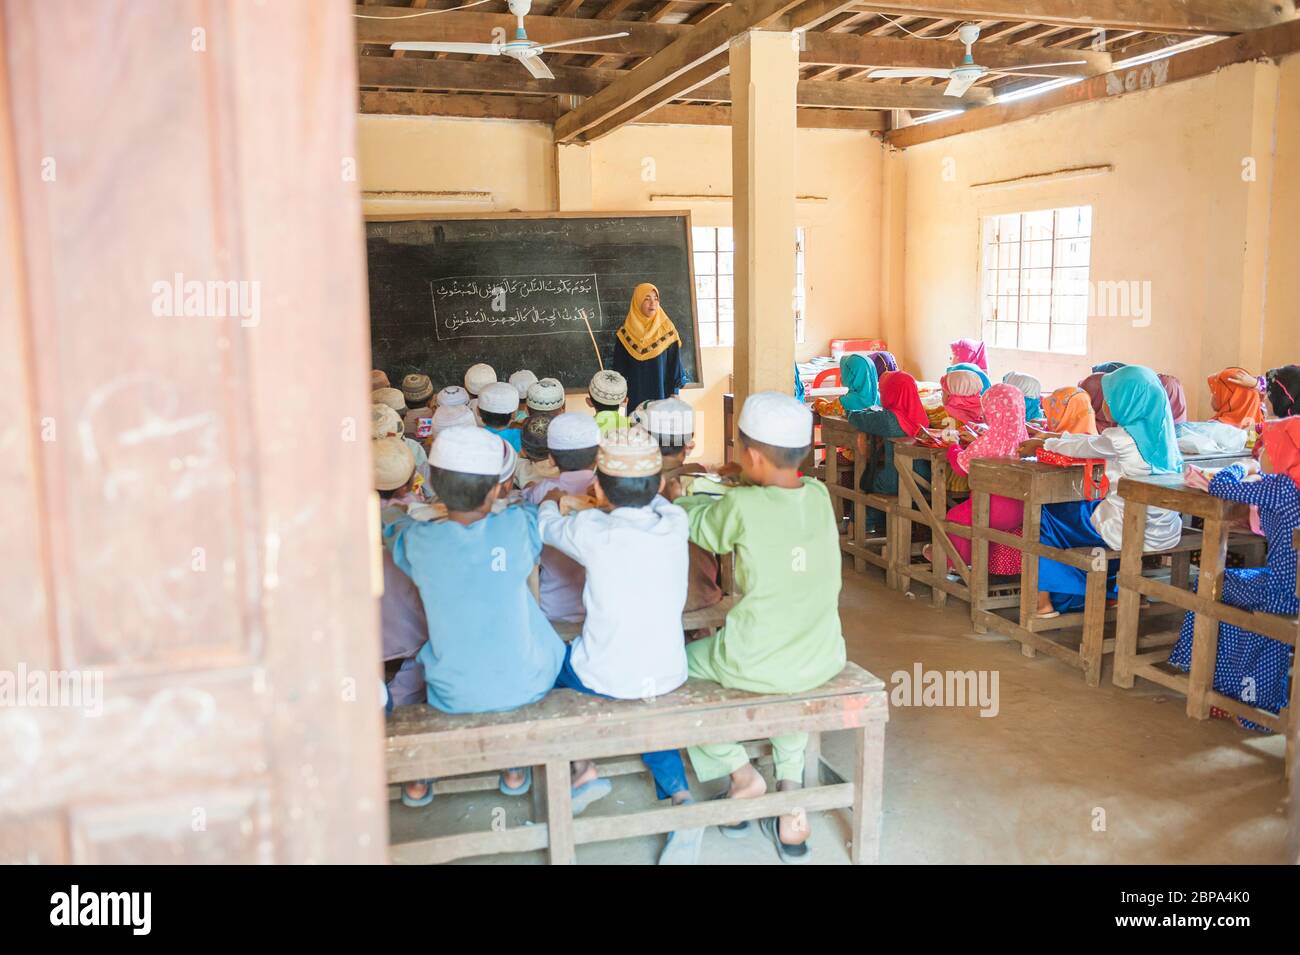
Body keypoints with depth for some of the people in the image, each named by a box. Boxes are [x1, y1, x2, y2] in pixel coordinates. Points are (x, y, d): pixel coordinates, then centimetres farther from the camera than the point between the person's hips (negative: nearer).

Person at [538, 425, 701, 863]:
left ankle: (582, 770, 31)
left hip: (606, 679, -3)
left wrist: (550, 502, 27)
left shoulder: (591, 529, -17)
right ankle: (678, 792, 13)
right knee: (648, 702, 34)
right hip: (669, 675, 3)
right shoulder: (675, 522, -9)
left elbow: (547, 527, 5)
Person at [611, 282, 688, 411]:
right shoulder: (625, 333, 1)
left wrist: (673, 395, -5)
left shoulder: (667, 330, 0)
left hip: (663, 395, 0)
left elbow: (674, 364, 0)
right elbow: (619, 368, 5)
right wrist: (620, 394, -1)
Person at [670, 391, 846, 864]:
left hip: (759, 666, -5)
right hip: (824, 661, 5)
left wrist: (679, 496, 25)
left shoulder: (741, 506, -18)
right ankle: (791, 783, 30)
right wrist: (700, 499, 23)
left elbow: (700, 526, 4)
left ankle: (742, 774, 21)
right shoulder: (818, 495, -3)